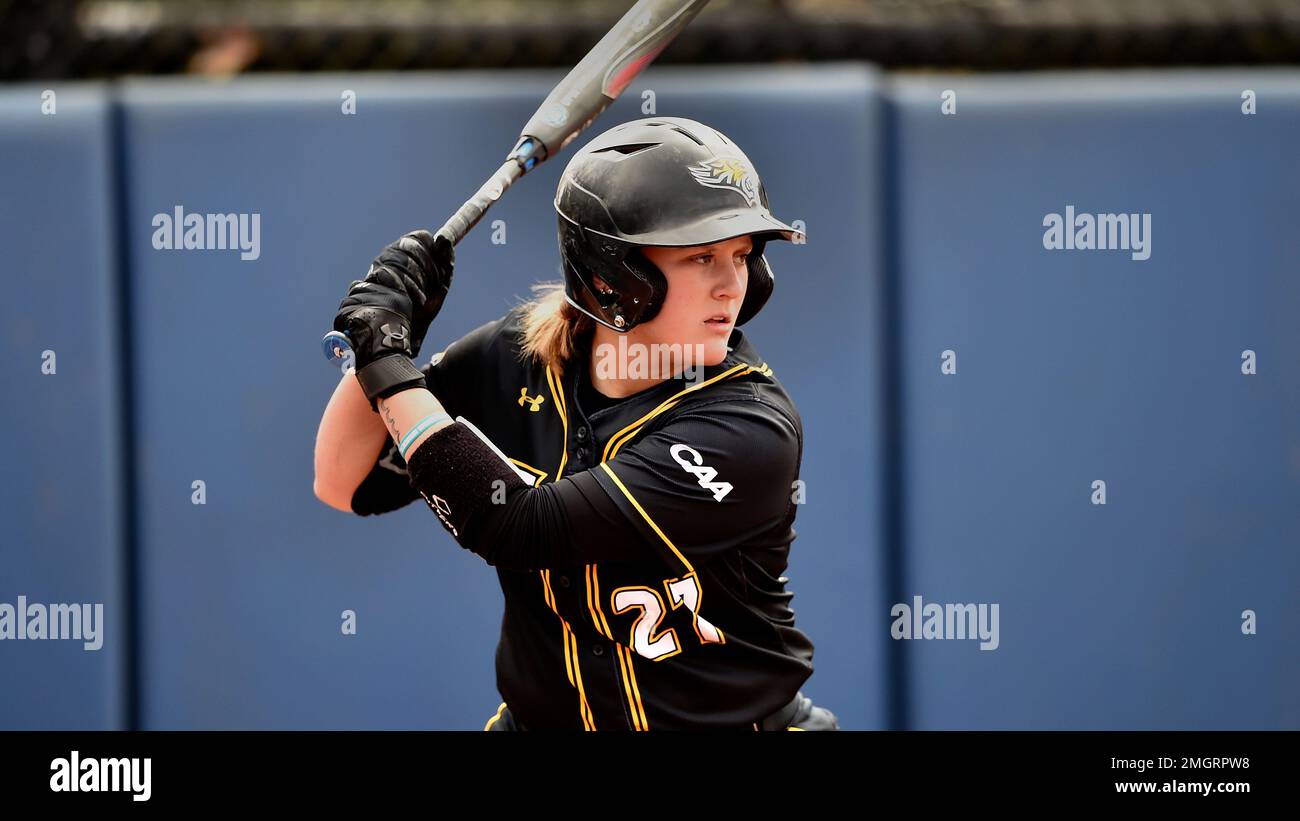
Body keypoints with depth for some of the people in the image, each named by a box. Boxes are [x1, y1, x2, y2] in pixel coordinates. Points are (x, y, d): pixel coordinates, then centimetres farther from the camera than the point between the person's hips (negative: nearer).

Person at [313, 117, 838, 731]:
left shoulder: (751, 430, -22)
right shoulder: (516, 360, -6)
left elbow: (519, 528, -26)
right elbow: (347, 486, 3)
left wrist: (389, 363, -21)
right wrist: (382, 348, -13)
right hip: (540, 716, 4)